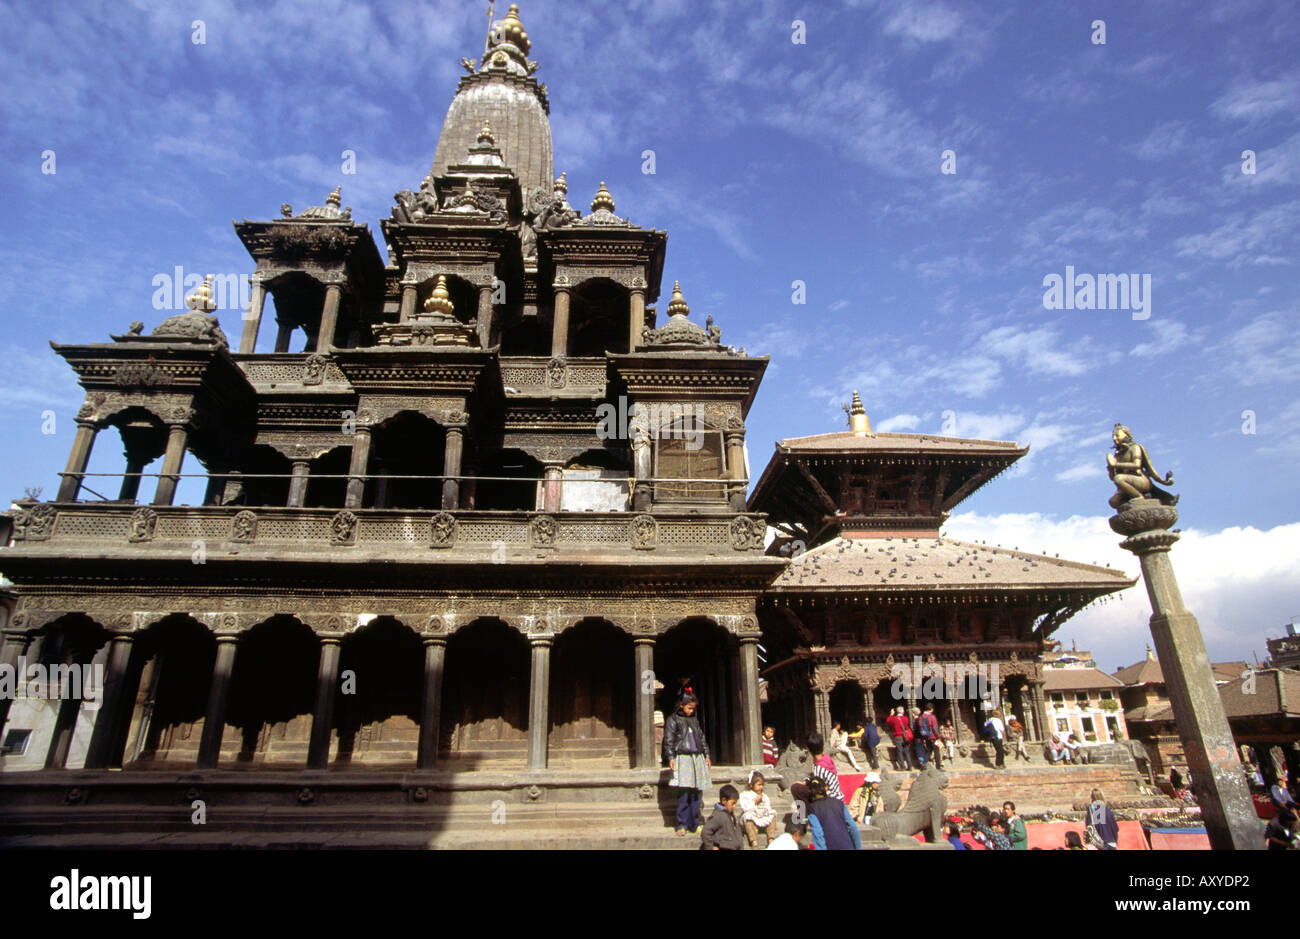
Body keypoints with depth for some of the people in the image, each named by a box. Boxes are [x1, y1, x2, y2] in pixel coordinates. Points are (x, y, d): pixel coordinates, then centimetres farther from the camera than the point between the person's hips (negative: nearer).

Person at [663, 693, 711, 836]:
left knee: (697, 792, 2)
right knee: (684, 792, -11)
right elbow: (669, 740, -3)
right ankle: (682, 825, -1)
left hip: (697, 757, 5)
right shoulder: (672, 720, 2)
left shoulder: (694, 720, 18)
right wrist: (671, 757, -11)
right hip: (682, 757, -5)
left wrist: (706, 755, 19)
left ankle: (694, 824, 11)